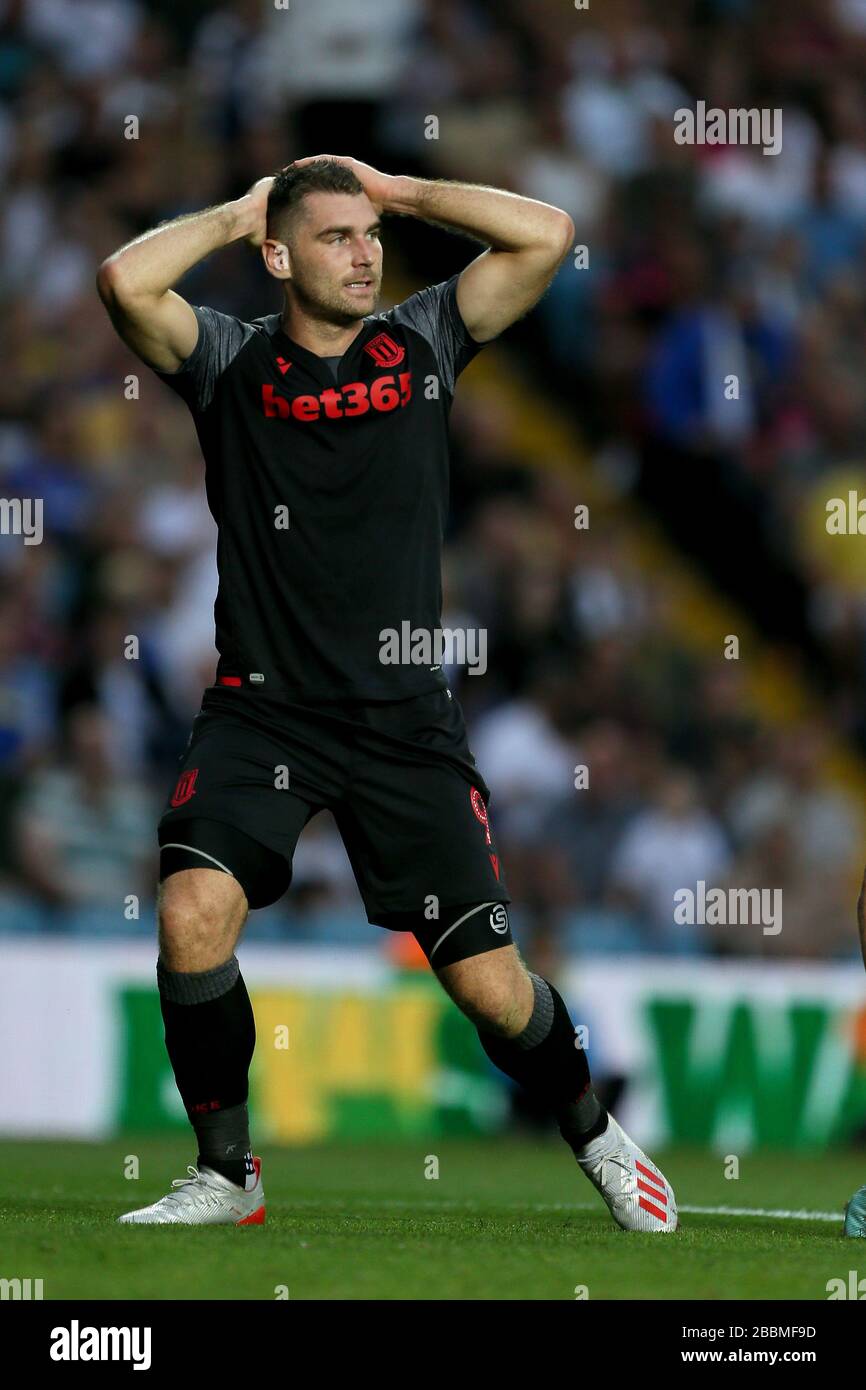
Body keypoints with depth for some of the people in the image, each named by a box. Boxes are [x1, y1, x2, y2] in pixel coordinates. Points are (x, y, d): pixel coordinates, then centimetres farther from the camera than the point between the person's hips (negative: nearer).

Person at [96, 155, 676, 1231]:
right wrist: (234, 215, -1)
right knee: (193, 916, -23)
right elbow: (126, 281, -16)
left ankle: (591, 1132, 28)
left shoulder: (422, 344, 7)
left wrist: (395, 191, 3)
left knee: (487, 982, -1)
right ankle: (226, 1173, -4)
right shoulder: (232, 364, 2)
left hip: (404, 718, 1)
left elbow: (545, 235, -2)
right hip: (261, 710, -1)